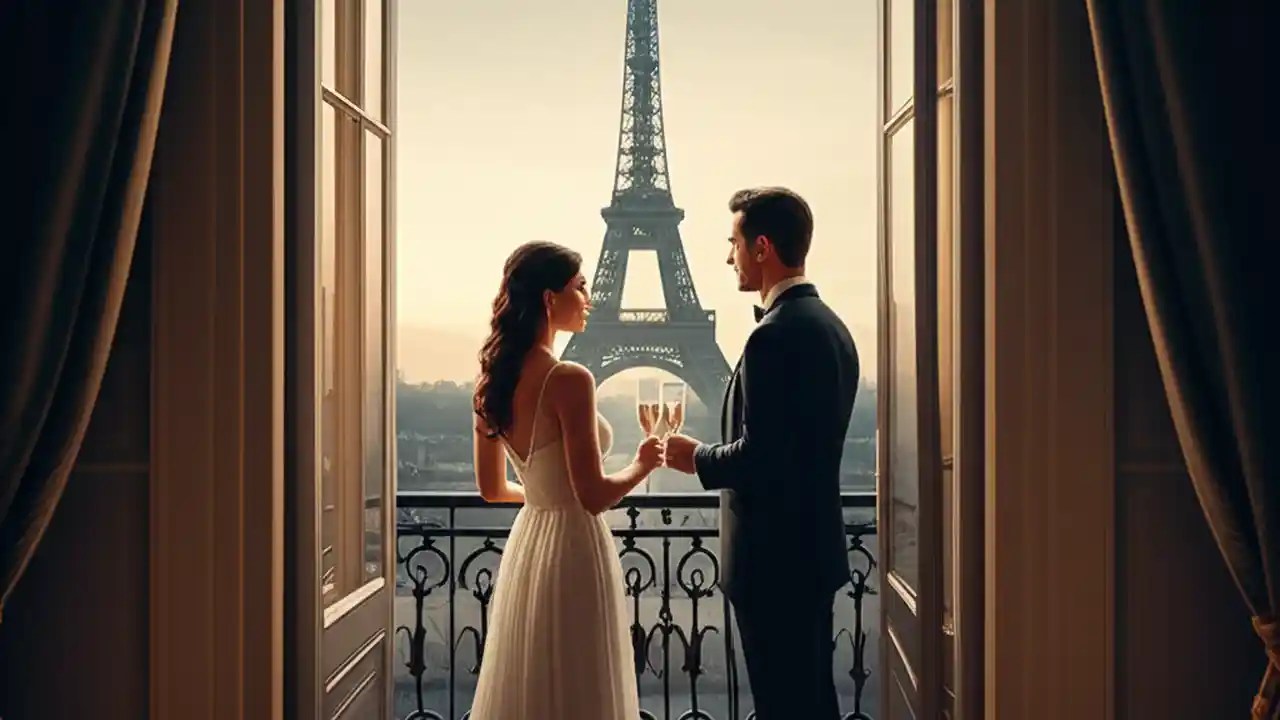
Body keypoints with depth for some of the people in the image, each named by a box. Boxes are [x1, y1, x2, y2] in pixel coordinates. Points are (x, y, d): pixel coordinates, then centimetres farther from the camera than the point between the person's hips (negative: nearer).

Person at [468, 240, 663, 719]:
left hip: (526, 545, 8)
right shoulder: (569, 380, -20)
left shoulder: (493, 380, 4)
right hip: (573, 550, -8)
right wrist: (643, 465, -3)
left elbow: (492, 488, 12)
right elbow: (594, 496, -21)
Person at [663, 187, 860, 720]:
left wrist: (697, 458, -7)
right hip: (816, 547, 10)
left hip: (775, 558, -10)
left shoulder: (774, 336, -19)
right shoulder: (832, 326, 11)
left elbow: (759, 452, -24)